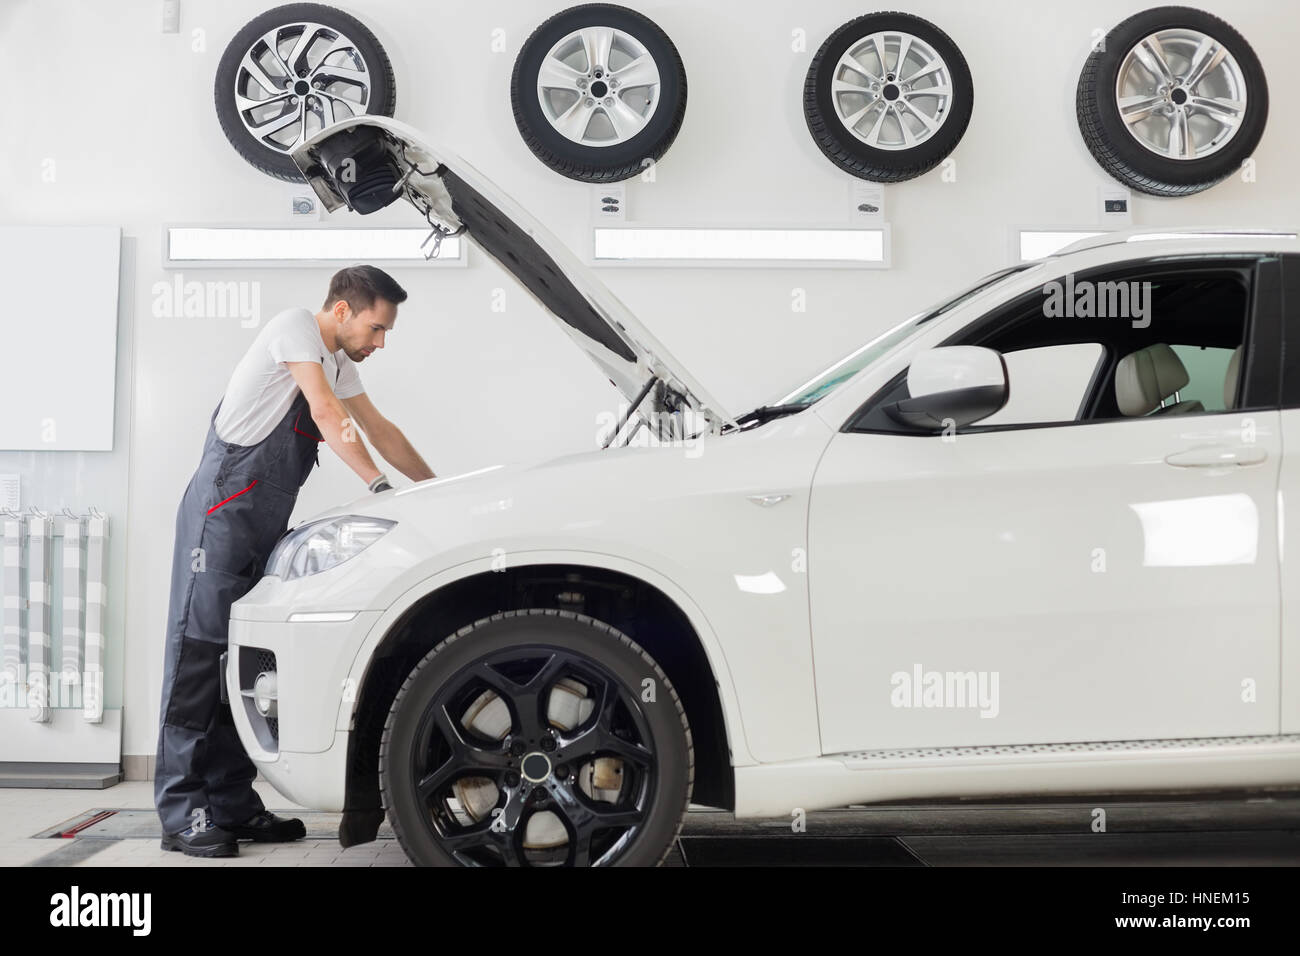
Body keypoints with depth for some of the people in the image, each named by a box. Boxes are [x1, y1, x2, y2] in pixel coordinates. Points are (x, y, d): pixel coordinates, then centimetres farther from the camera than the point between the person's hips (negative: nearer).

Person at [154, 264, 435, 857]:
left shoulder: (339, 363, 20)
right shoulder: (297, 327, -8)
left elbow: (380, 430, 26)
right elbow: (327, 414, -19)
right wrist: (379, 485, -22)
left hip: (266, 520, 9)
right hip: (224, 511, -9)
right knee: (200, 649, -9)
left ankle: (233, 807, 10)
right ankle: (182, 814, -8)